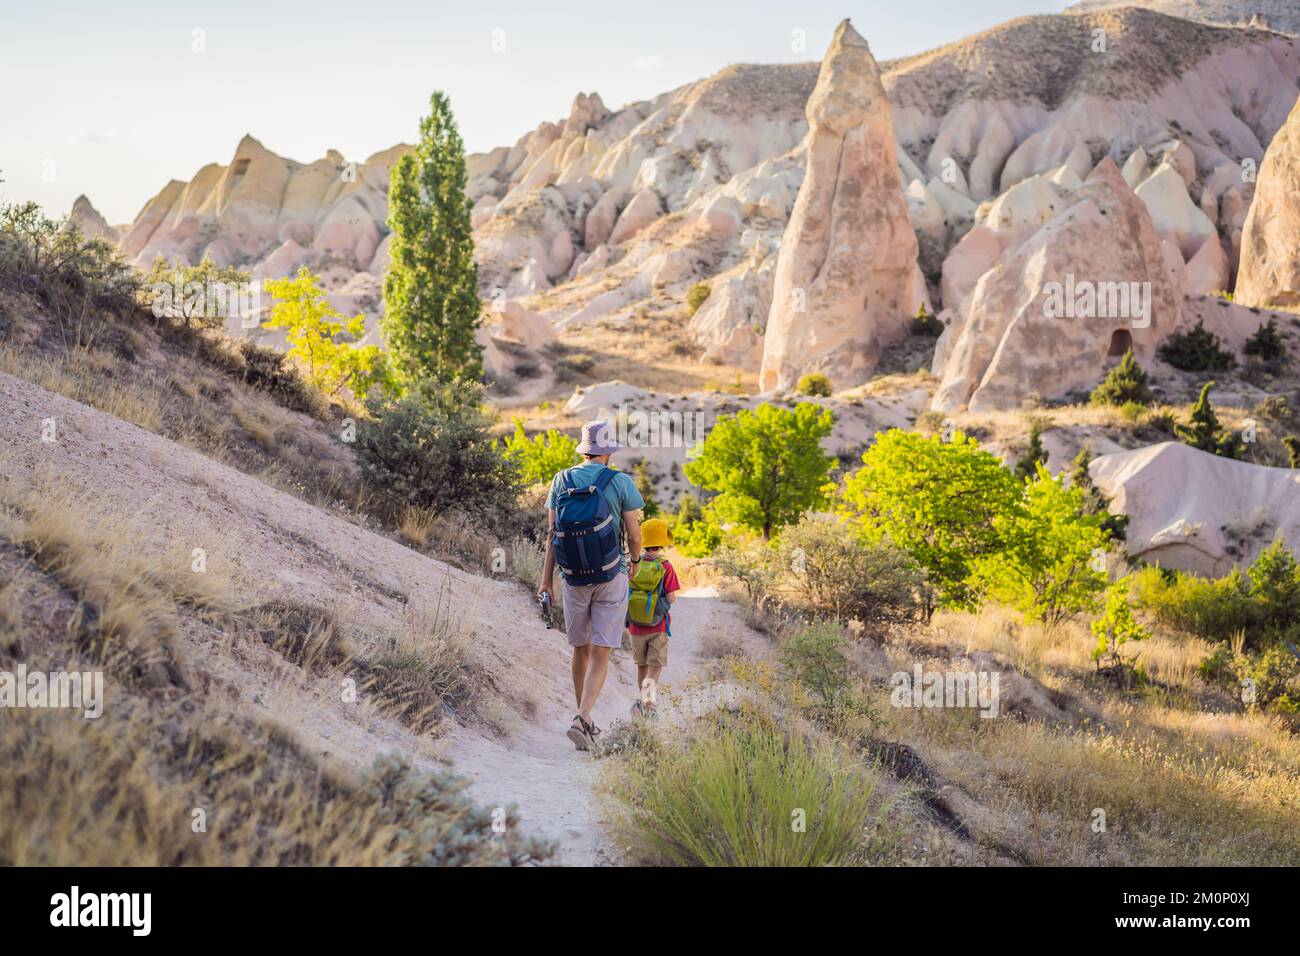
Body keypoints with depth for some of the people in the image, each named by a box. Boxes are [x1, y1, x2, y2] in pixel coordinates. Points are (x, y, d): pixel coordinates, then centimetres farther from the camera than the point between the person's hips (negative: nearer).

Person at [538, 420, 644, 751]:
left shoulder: (561, 481, 2)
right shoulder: (620, 482, -7)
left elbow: (552, 534, 0)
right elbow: (634, 536, -4)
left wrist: (546, 579, 4)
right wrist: (635, 561, 16)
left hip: (574, 579, 3)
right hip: (611, 578, -3)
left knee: (581, 649, 16)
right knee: (600, 654, -3)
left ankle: (585, 720, 24)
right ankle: (582, 719, -19)